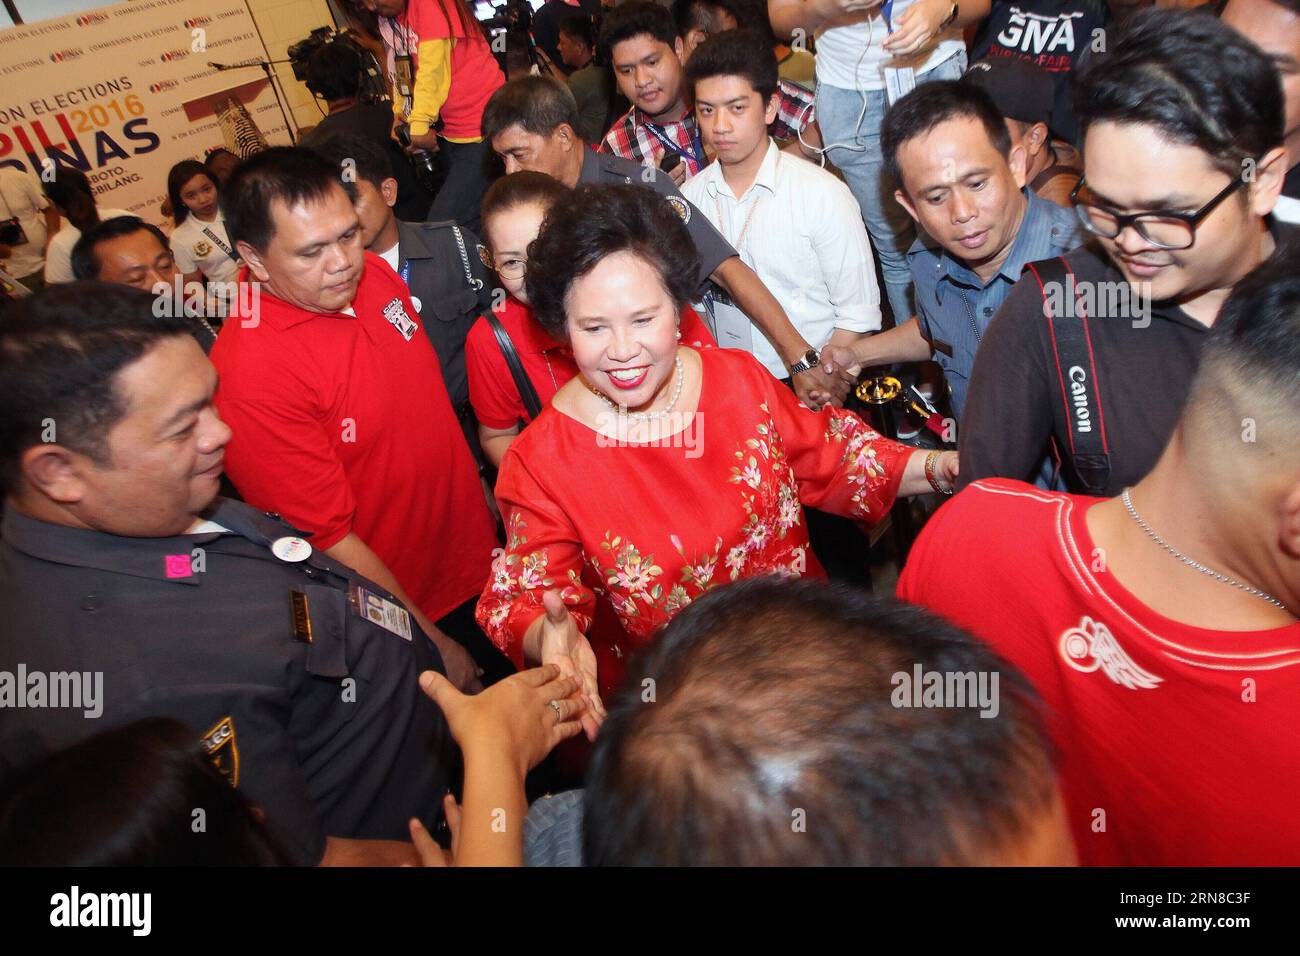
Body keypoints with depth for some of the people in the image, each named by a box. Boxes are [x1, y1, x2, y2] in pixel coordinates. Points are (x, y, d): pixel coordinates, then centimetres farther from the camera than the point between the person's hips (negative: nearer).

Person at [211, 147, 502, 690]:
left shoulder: (373, 273, -6)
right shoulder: (251, 372, -28)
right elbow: (328, 538, -23)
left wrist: (490, 513, 14)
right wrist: (433, 645, -16)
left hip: (476, 563, 7)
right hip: (396, 607, -6)